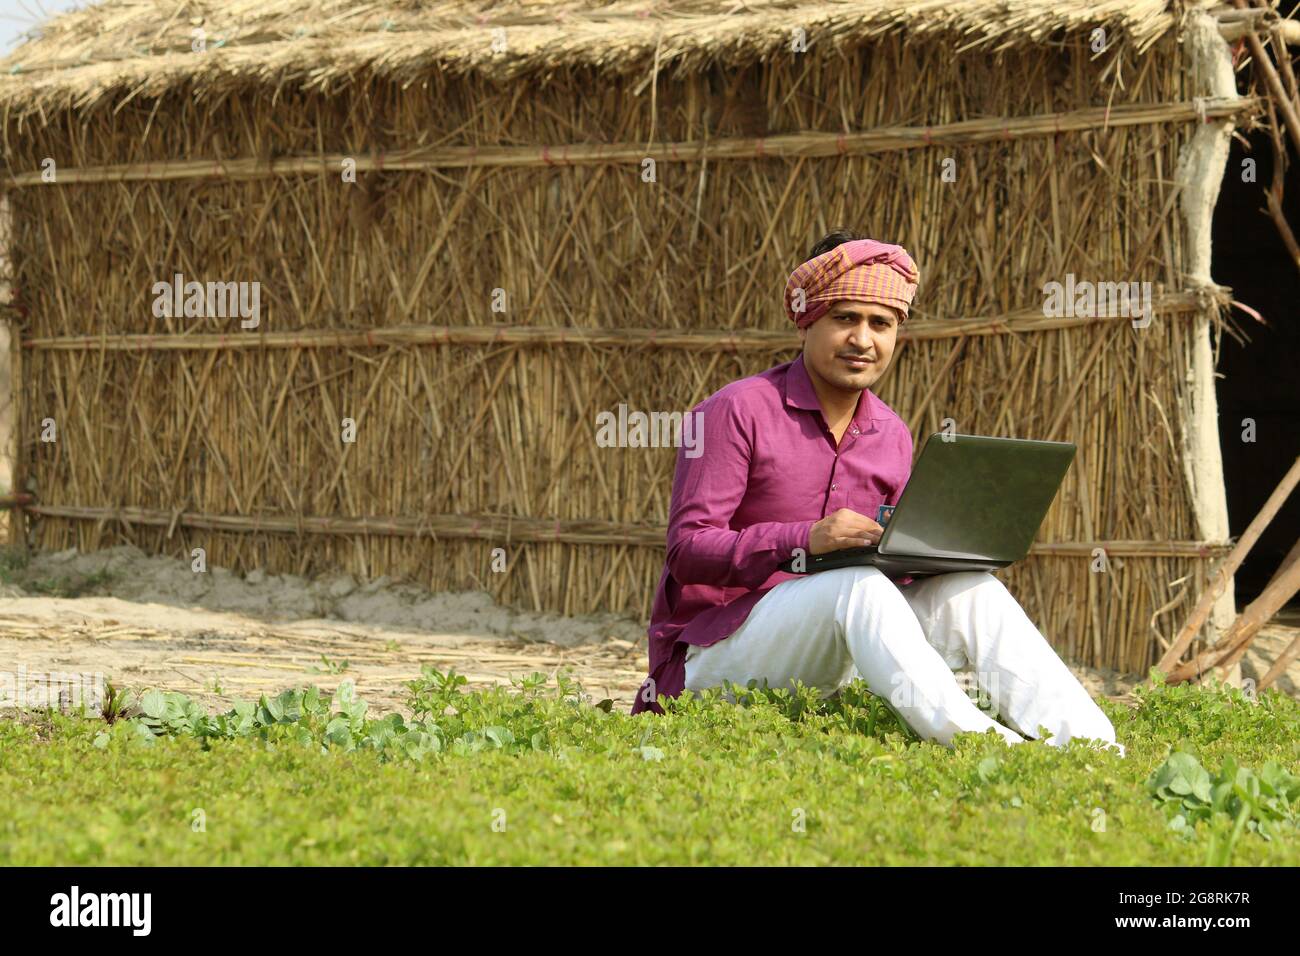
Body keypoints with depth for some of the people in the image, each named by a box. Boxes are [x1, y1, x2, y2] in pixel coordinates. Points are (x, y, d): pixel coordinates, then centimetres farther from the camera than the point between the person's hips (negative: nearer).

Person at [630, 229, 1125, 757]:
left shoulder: (891, 436, 12)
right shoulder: (737, 412, -9)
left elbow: (891, 559, 15)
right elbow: (687, 549, -18)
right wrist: (806, 539, -32)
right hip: (717, 649, -6)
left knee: (969, 589, -17)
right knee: (858, 587, -34)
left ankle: (1089, 745, -35)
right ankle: (978, 746, -50)